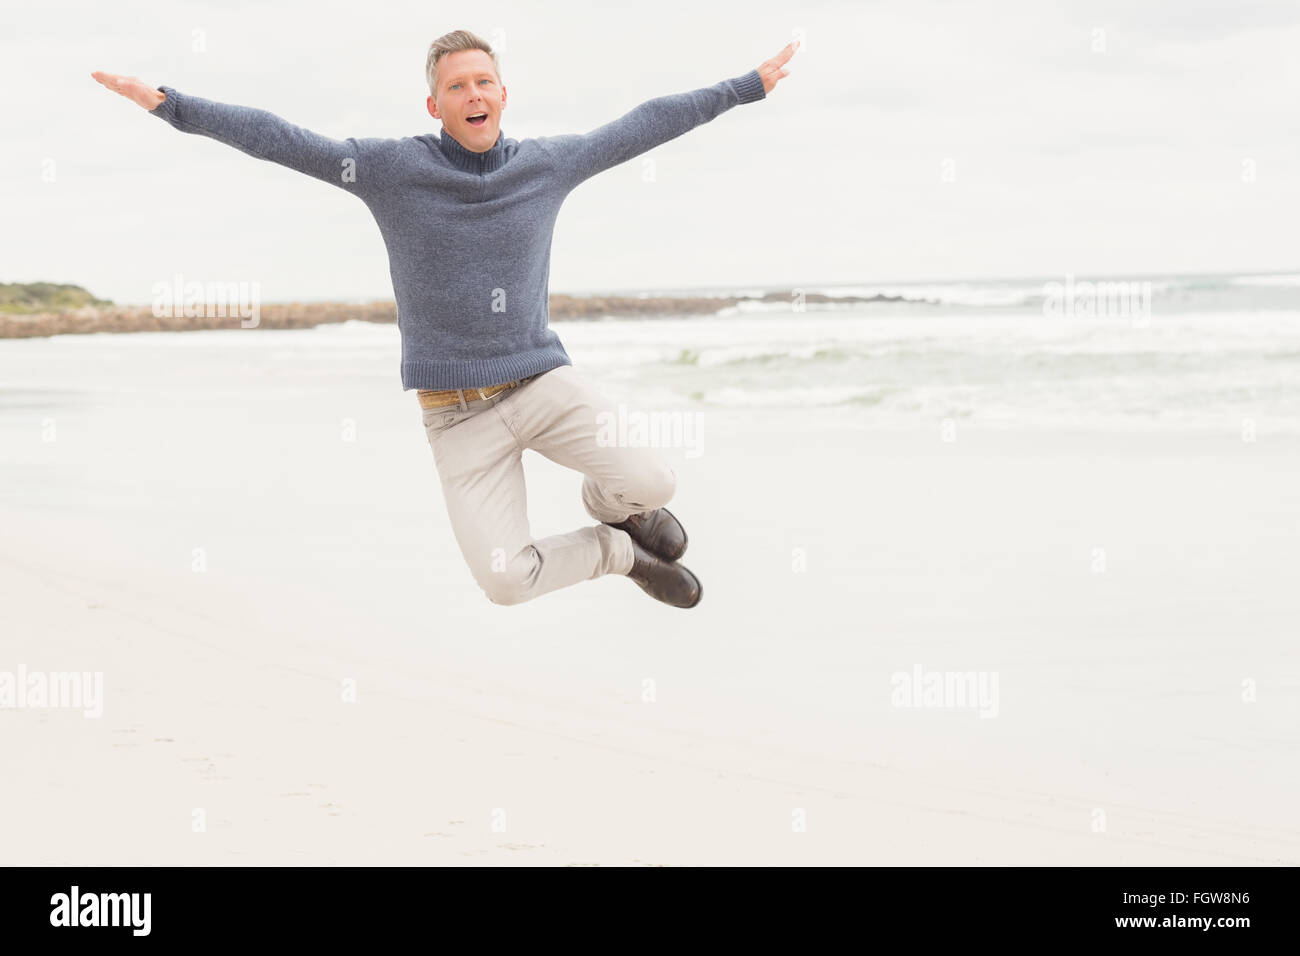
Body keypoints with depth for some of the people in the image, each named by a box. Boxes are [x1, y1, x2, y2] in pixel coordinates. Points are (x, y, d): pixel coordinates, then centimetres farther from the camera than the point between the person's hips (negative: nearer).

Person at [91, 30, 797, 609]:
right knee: (505, 582, -14)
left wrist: (749, 86, 17)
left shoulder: (547, 164, 1)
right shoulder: (393, 169, -6)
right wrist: (169, 105, -14)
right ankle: (620, 551, 18)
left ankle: (610, 503, 18)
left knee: (652, 480, -23)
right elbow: (273, 138, -8)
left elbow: (647, 124, 11)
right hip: (457, 411, -1)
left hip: (541, 379, 2)